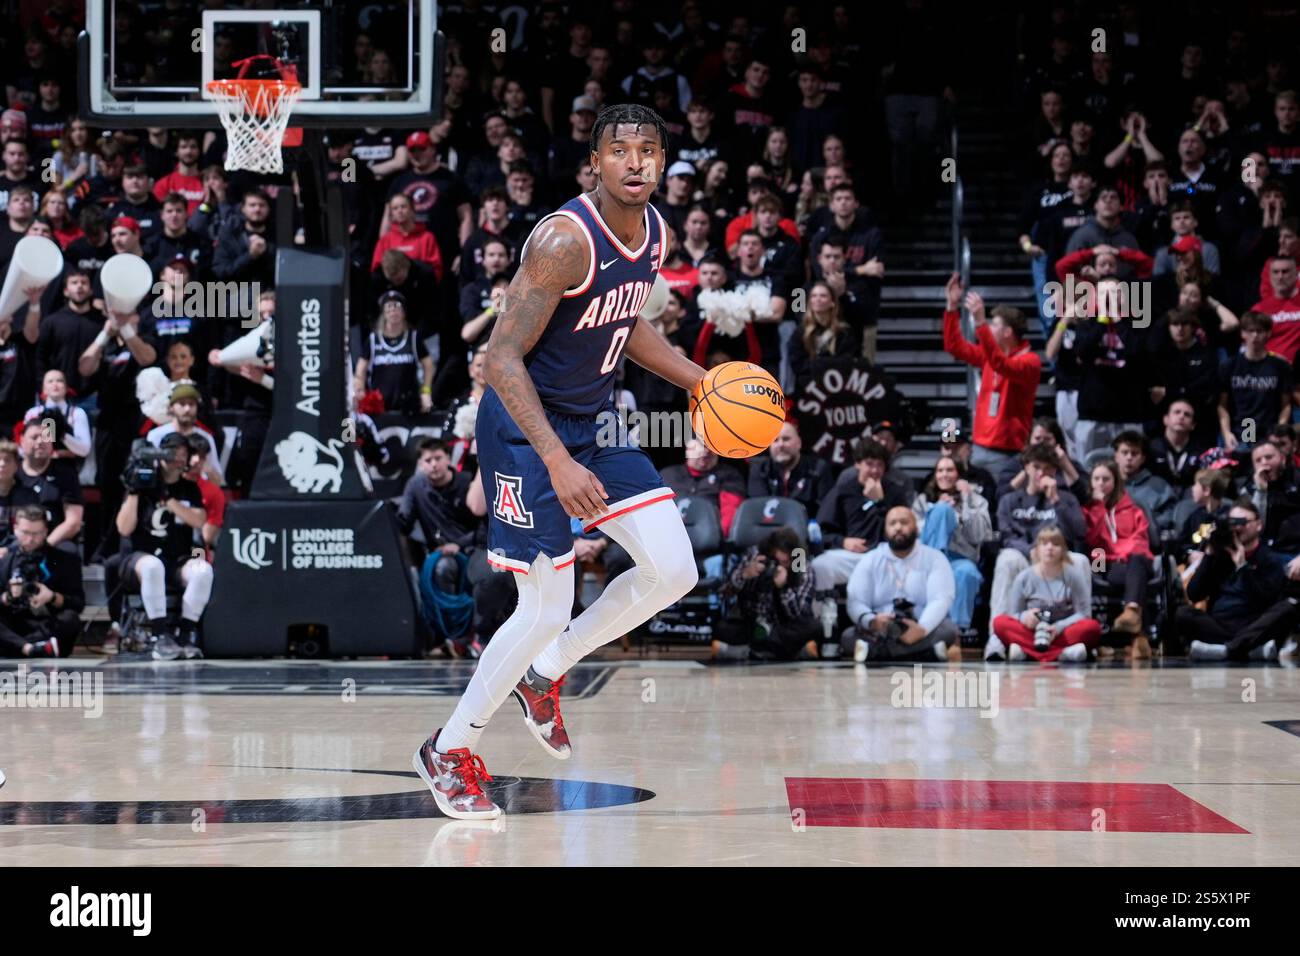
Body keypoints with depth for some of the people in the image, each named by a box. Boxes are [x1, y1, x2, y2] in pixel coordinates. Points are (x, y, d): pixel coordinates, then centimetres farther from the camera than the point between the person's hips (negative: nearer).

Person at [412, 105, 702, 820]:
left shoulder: (654, 233, 0)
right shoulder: (566, 239, -26)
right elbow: (502, 357, -27)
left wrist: (701, 381, 12)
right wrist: (557, 463, -34)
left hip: (593, 423, 8)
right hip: (526, 427, -8)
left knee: (673, 571, 2)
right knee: (545, 611, -9)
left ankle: (544, 674, 22)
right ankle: (449, 751, 11)